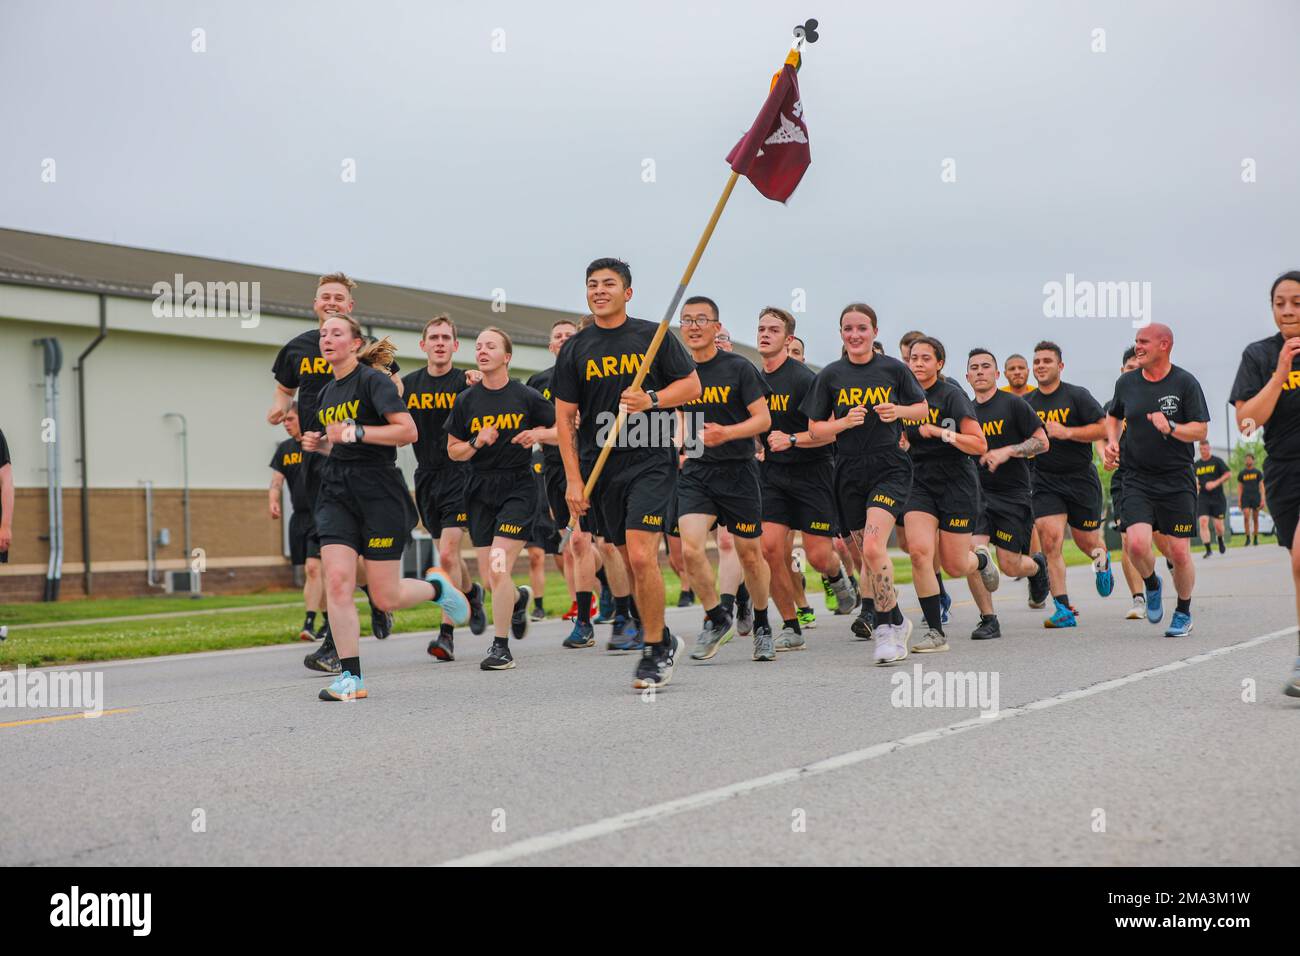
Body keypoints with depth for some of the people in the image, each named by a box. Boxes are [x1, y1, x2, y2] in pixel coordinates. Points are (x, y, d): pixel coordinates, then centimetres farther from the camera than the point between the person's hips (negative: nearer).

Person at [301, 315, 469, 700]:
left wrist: (356, 432, -20)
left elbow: (408, 431, -15)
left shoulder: (373, 380, -6)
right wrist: (319, 444, 8)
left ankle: (437, 586, 29)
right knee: (337, 581, -11)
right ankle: (351, 677, -6)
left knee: (385, 598, -4)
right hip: (336, 492, 6)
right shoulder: (326, 393, 17)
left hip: (380, 493, -6)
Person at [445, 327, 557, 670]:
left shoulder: (527, 397, -2)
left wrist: (538, 434, -13)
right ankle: (519, 598, 41)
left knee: (499, 567, -15)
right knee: (488, 576, 5)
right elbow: (453, 451, 9)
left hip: (518, 487, -4)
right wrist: (477, 442, -10)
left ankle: (501, 647, -4)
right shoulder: (465, 400, 5)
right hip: (480, 489, 4)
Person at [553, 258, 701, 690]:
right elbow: (564, 417, 7)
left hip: (651, 462, -3)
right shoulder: (575, 349, 7)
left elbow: (692, 385, 6)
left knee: (641, 557, -15)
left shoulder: (654, 335, 2)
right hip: (600, 467, 3)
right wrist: (573, 478, 0)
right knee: (631, 561, 9)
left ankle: (654, 649, -1)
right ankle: (663, 640, 26)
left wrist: (651, 400, -13)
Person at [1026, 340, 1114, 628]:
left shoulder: (1077, 396, -5)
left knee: (1086, 542, 7)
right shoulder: (1026, 403, 6)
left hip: (1081, 477, -2)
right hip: (1045, 480, 2)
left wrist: (1066, 432, -20)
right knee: (1050, 539, -15)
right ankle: (1063, 609, -12)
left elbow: (1103, 428, -10)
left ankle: (1103, 561, 47)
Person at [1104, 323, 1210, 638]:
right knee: (1136, 543, -18)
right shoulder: (1126, 382, 6)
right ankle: (1152, 585, 16)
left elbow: (1201, 430, -6)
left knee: (1179, 552, -1)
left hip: (1177, 480, -2)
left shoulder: (1185, 382, -4)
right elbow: (1113, 415, 25)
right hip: (1137, 479, 2)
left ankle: (1184, 613, 23)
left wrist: (1171, 428, -23)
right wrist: (1112, 441, 6)